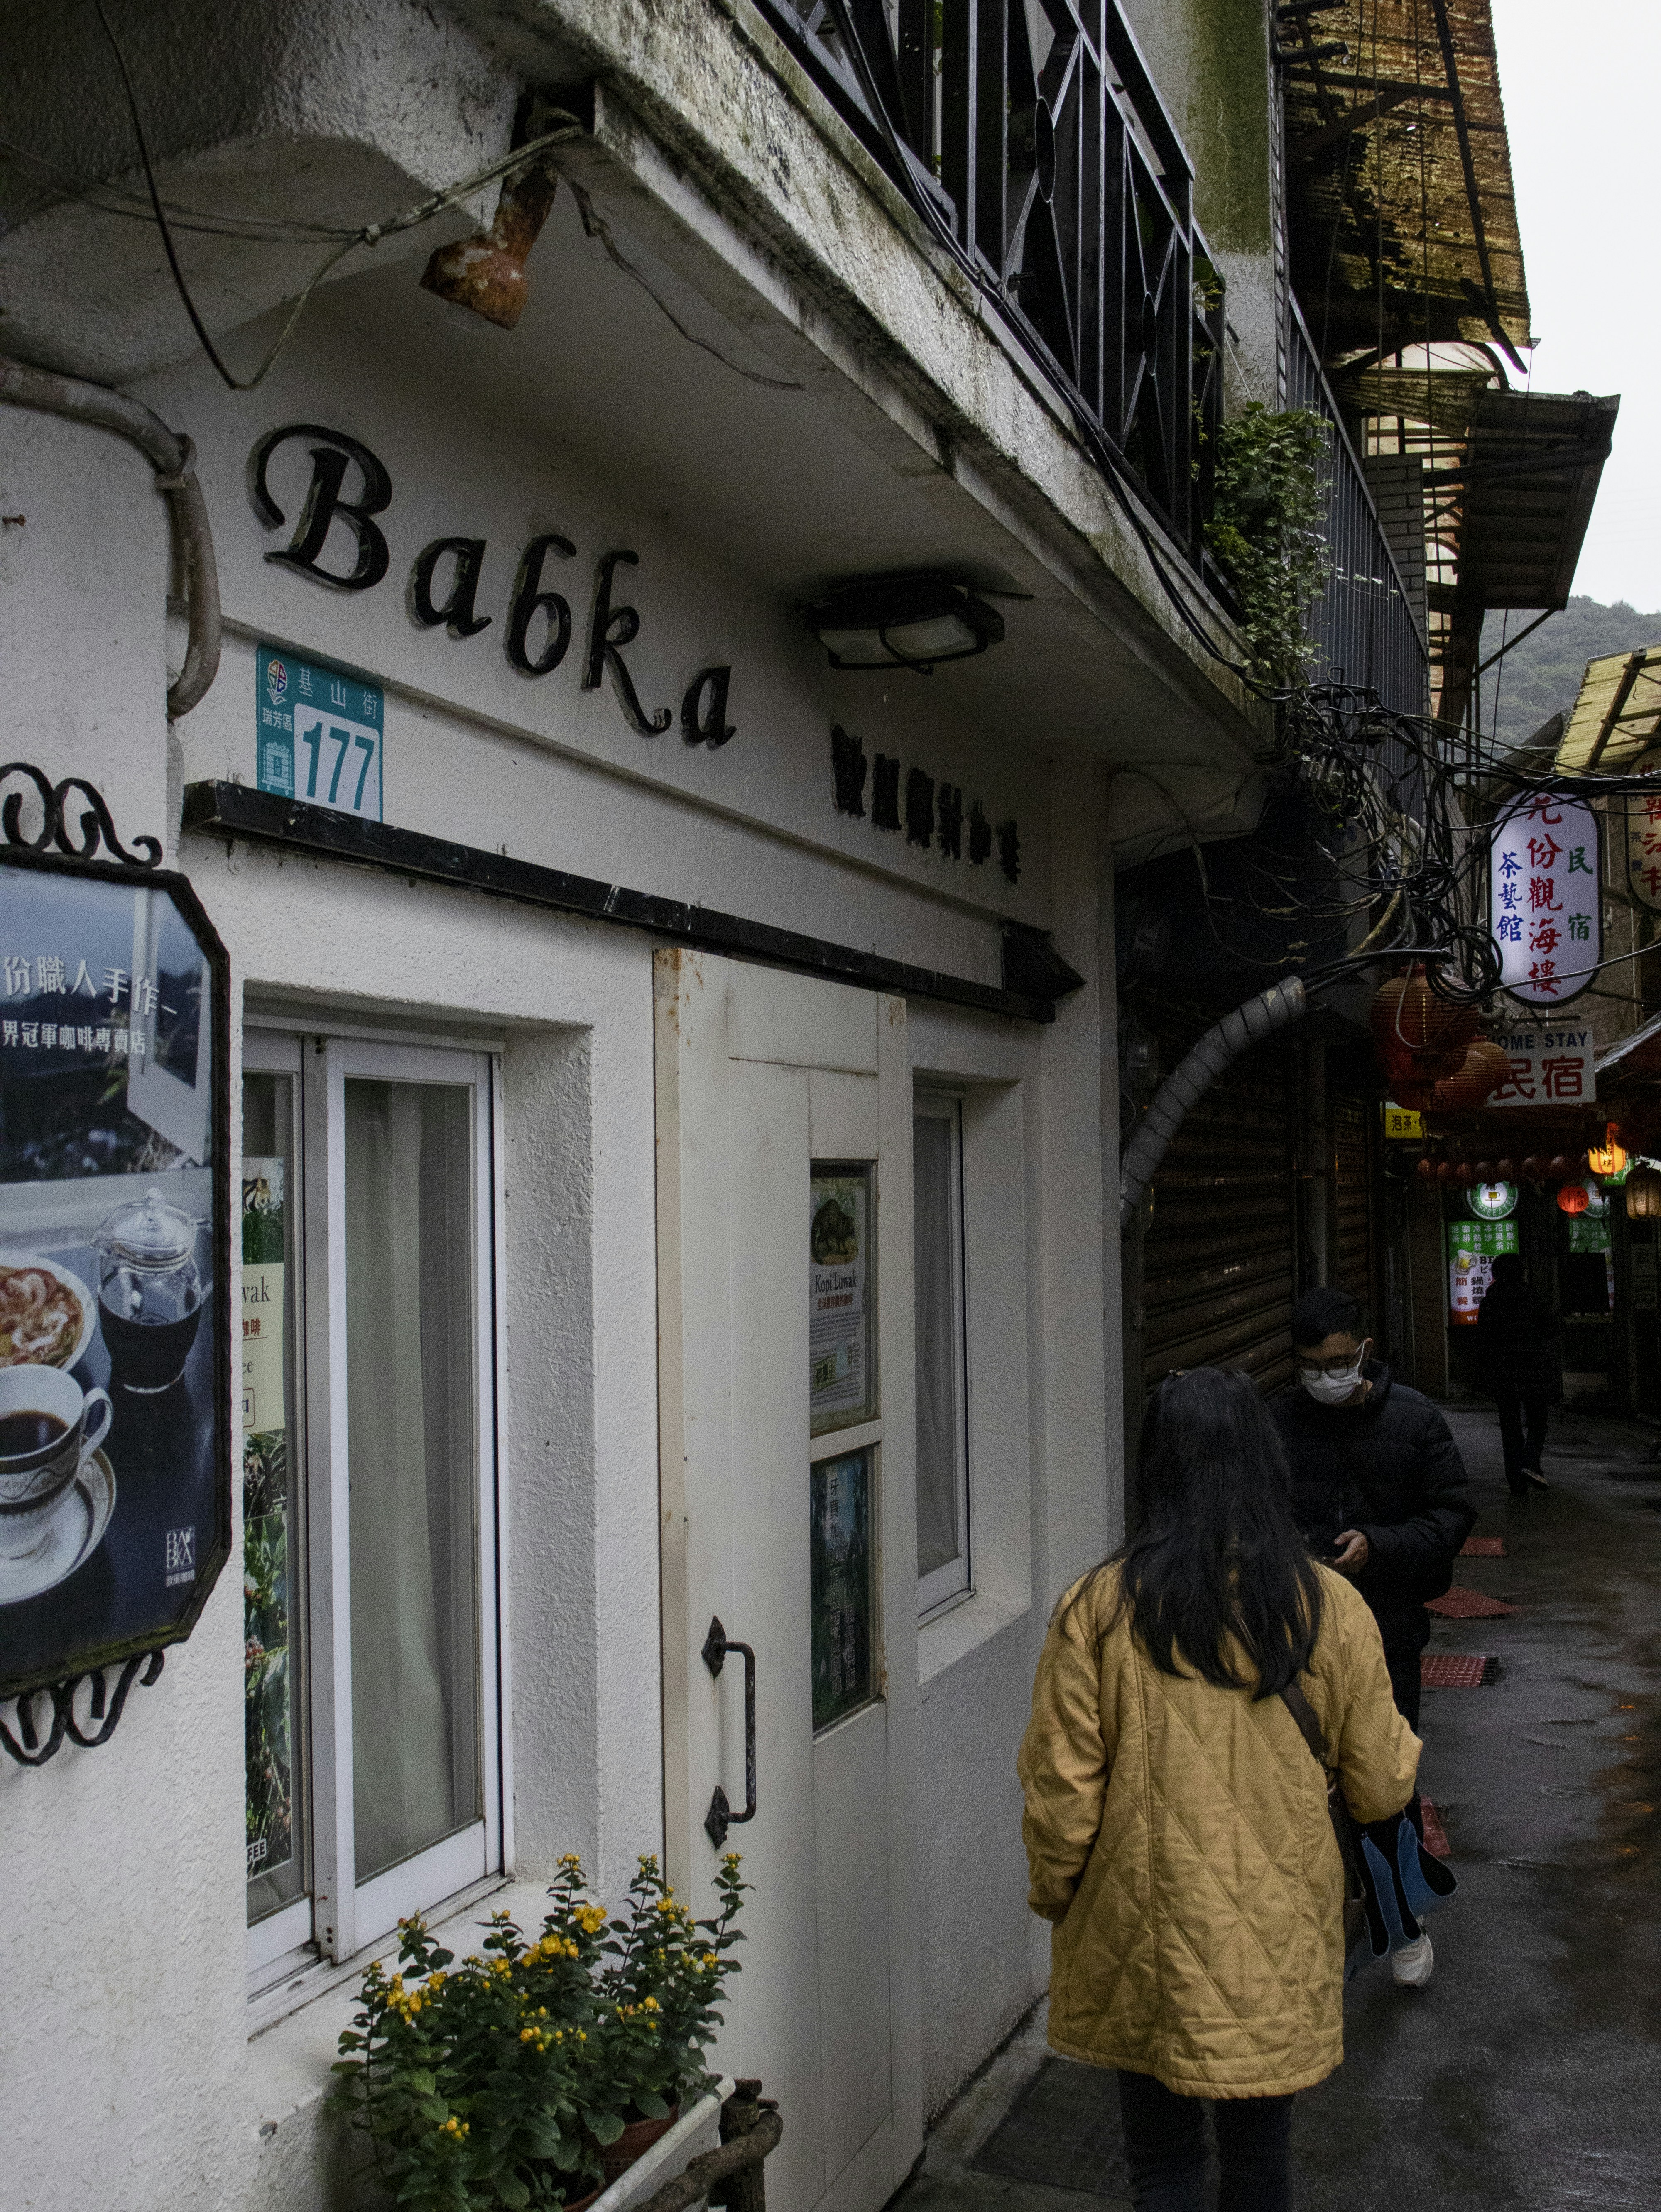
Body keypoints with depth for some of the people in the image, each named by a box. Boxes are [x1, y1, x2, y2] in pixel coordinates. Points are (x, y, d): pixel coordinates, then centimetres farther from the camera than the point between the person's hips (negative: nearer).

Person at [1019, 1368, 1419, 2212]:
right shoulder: (1331, 1609, -9)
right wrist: (1402, 1745, 22)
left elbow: (1060, 1793, -10)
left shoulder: (1098, 1609, -14)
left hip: (1144, 1944, -1)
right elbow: (1380, 1789, 0)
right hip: (1279, 1950, 2)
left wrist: (1055, 1894, 8)